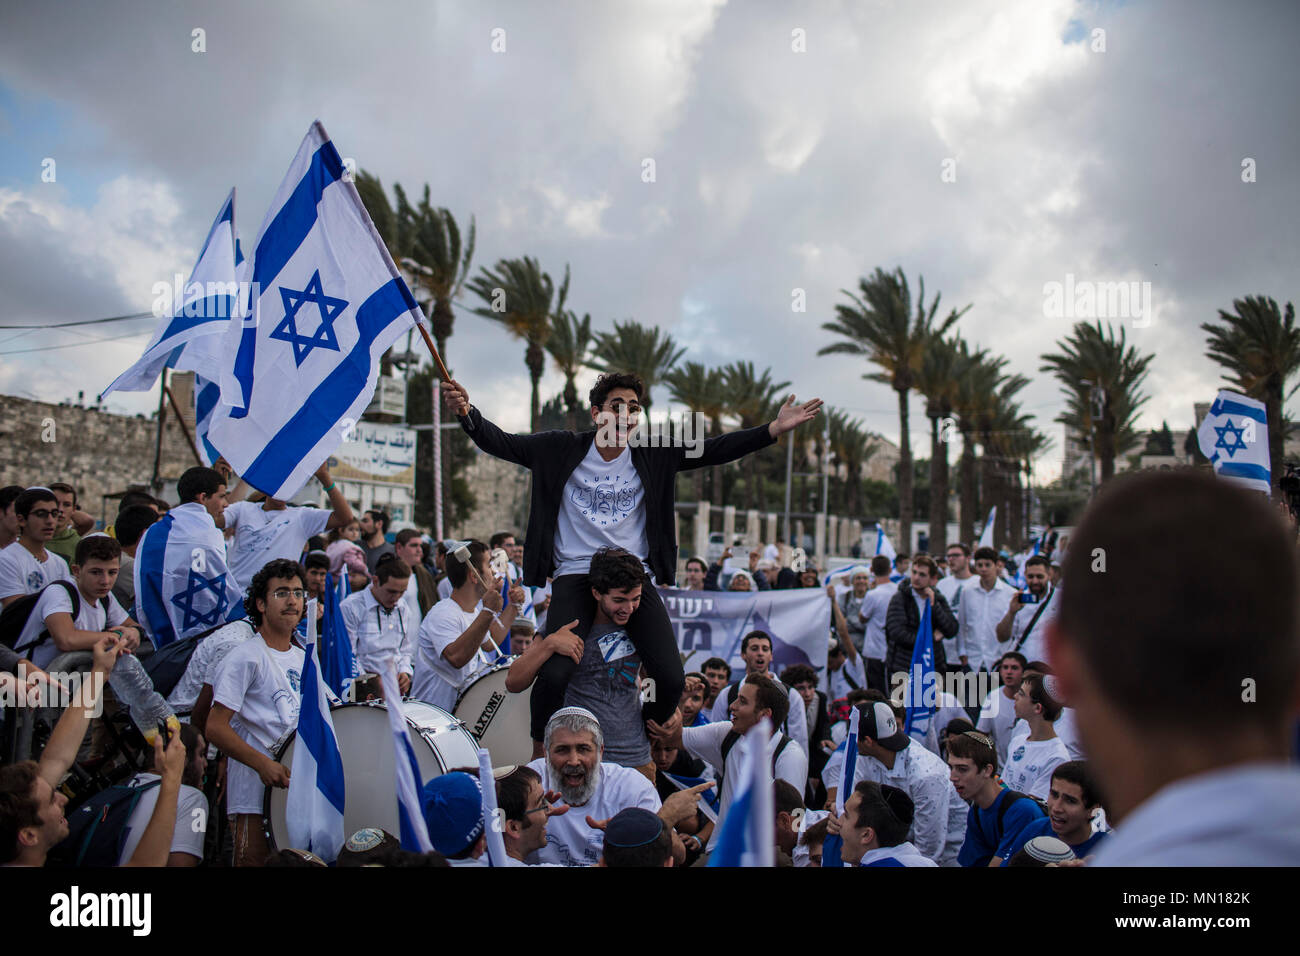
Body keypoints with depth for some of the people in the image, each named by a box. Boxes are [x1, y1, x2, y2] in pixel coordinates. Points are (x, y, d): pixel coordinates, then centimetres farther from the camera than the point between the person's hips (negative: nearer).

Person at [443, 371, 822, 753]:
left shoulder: (653, 456, 5)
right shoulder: (560, 449, 1)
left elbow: (715, 449, 1)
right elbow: (501, 442, -3)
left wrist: (774, 429, -8)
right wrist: (467, 413, -23)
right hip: (576, 575, -2)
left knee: (672, 679, -10)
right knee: (554, 673, -21)